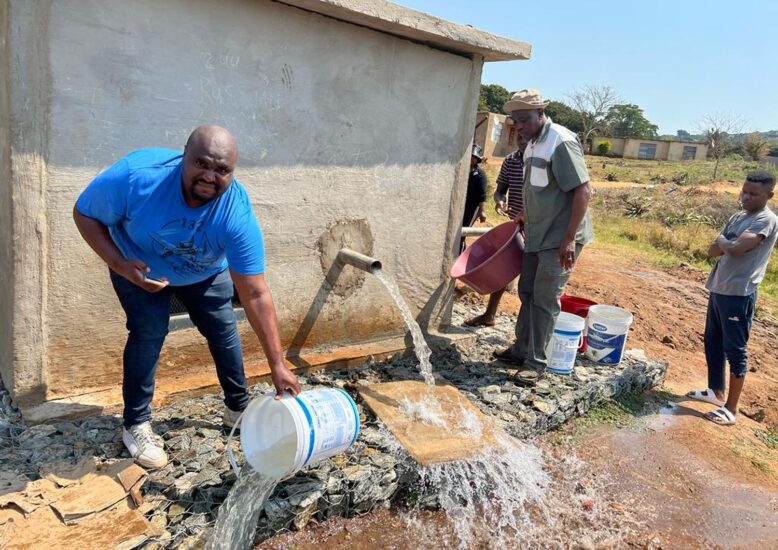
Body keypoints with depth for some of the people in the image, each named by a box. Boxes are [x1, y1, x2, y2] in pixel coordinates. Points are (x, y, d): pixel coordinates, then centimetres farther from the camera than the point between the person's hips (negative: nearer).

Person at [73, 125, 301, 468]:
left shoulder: (237, 214, -37)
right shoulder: (137, 174, -39)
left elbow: (255, 294, -35)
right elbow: (84, 213, -21)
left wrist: (277, 365, -35)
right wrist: (121, 266, -37)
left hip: (204, 273, 2)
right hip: (137, 266, -1)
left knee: (223, 329, 2)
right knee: (150, 331, -15)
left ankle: (239, 408, 24)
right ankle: (135, 425, 5)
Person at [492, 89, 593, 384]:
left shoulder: (561, 142, -18)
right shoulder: (533, 143, 9)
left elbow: (583, 191, -22)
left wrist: (569, 239, -24)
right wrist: (526, 214, 18)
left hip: (559, 238, -9)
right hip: (537, 234, 9)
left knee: (544, 300, -3)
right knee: (527, 293, 14)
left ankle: (536, 362, 9)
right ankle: (521, 350, 28)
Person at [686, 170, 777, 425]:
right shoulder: (737, 217, 13)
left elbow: (736, 249, -24)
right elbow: (713, 250, 9)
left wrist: (722, 242, -3)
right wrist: (727, 245, -11)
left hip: (739, 295, -9)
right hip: (718, 290, 9)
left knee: (735, 350, -1)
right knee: (712, 343, 18)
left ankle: (731, 408, 8)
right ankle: (715, 391, 34)